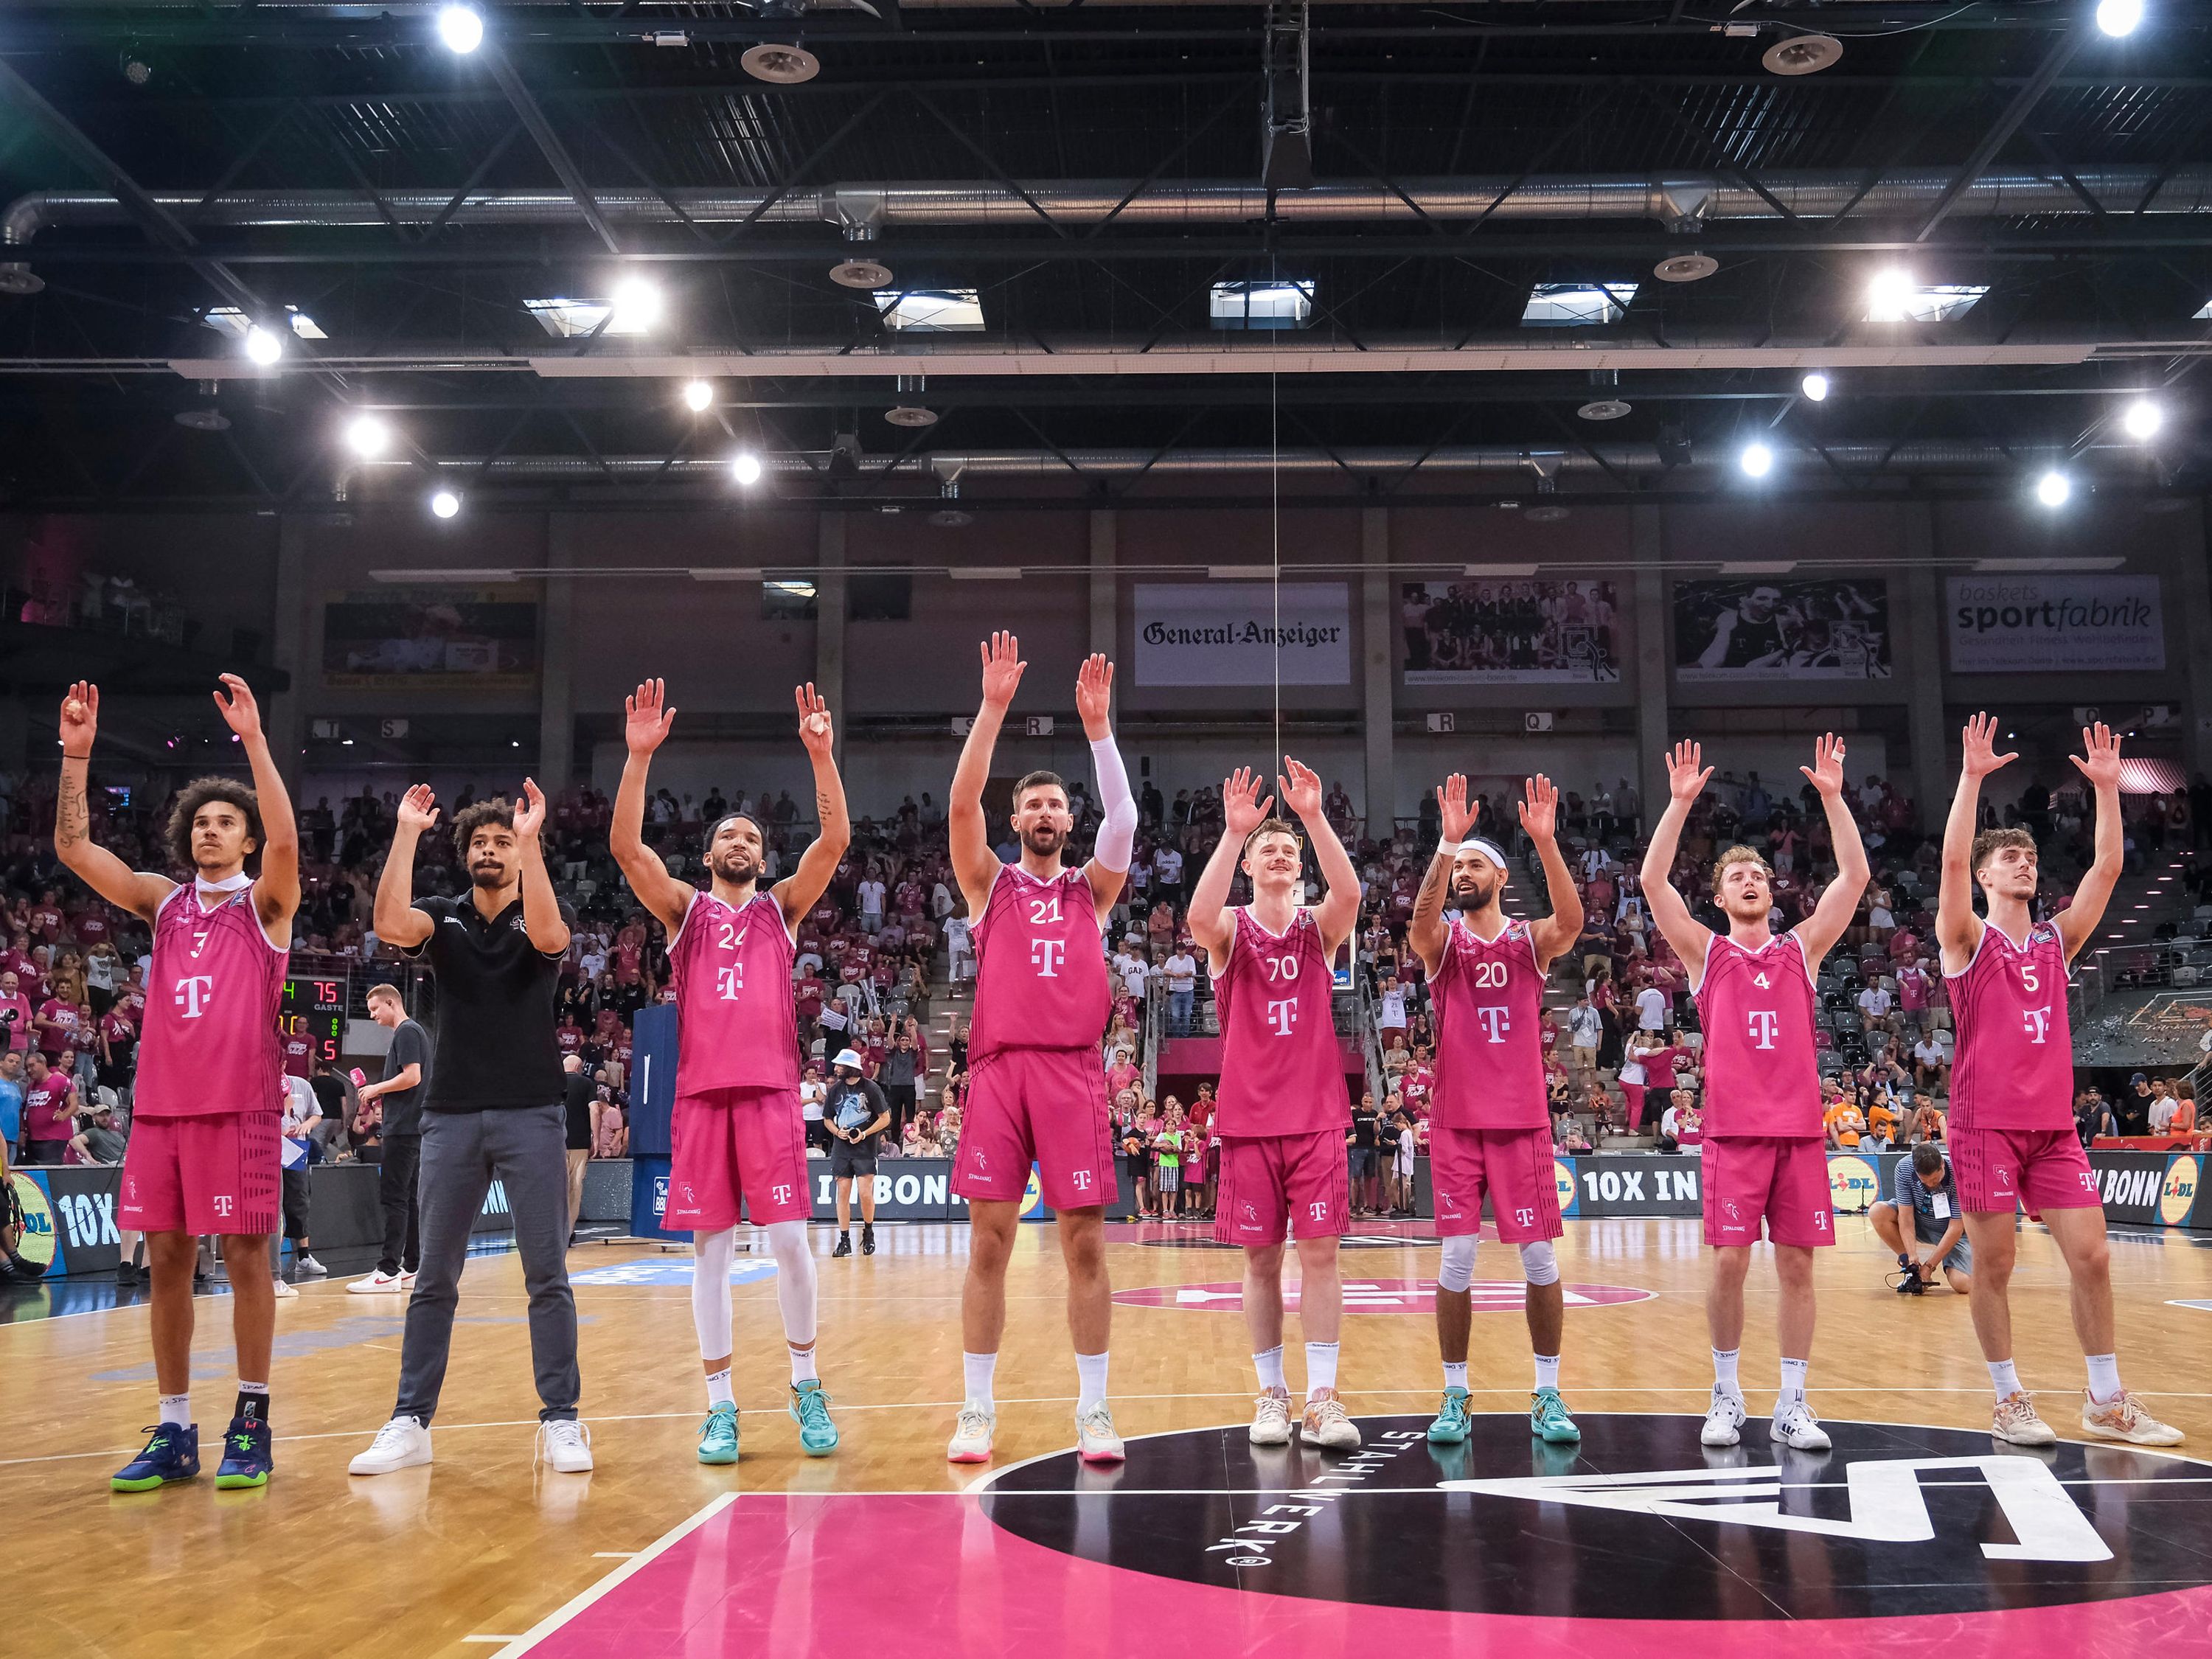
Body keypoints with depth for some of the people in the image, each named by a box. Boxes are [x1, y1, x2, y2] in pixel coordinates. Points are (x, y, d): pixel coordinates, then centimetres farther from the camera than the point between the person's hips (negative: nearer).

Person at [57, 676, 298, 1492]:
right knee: (167, 1262, 6)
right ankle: (174, 1431, 13)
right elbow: (74, 848, 6)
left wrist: (252, 739, -23)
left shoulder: (265, 902, 3)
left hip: (239, 1105, -4)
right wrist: (76, 753, -4)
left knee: (245, 1255, -2)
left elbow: (285, 841, -18)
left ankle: (250, 1423, 6)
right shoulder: (164, 901, 14)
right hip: (159, 1103, 5)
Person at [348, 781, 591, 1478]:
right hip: (450, 1117, 2)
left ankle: (560, 1420, 5)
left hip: (531, 1115, -2)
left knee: (547, 1276, -1)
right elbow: (391, 925, -13)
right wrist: (406, 834, -16)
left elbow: (548, 936, -22)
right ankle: (411, 1423, 12)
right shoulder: (444, 919, 10)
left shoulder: (538, 917, 4)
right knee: (434, 1279, 5)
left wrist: (531, 841, -25)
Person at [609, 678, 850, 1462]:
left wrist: (821, 753, -13)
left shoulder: (783, 905, 12)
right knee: (710, 1250, 2)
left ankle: (806, 1384, 13)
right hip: (700, 1093, 0)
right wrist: (639, 754, -14)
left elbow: (835, 839, -2)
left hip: (772, 1092, 0)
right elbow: (626, 845, -4)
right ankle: (720, 1404, 10)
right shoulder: (684, 907, 12)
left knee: (791, 1243, -4)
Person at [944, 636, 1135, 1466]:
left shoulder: (1091, 889, 14)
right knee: (988, 1243, 1)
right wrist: (993, 708, -10)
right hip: (999, 1070, 0)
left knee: (1085, 1243, 1)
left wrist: (1097, 727, -10)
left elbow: (1123, 819, -3)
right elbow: (961, 805, -4)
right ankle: (977, 1408, 10)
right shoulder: (990, 883, 12)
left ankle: (1093, 1409, 8)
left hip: (1074, 1072, 0)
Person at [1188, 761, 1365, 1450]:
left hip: (1317, 1115, 0)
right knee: (1261, 1259, 4)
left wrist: (1315, 818, -28)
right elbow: (1198, 915, -23)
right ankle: (1271, 1393, 15)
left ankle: (1323, 1398, 1)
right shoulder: (1230, 931, 2)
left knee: (1319, 1252, -3)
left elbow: (1349, 893, -19)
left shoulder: (1319, 927, 5)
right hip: (1248, 1117, 0)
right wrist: (1233, 831, -30)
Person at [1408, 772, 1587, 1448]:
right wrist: (1446, 842, -34)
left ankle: (1547, 1396, 13)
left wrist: (1546, 842, -32)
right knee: (1457, 1255, -3)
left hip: (1523, 1120, 0)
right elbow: (1420, 924, -22)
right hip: (1456, 1122, 0)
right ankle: (1455, 1397, 9)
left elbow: (1571, 921, -19)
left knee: (1539, 1256, 1)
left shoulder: (1531, 941, 3)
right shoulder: (1444, 941, 2)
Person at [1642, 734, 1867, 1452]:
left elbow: (1854, 875, 3)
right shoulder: (1705, 953, 7)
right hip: (1733, 1130, -2)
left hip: (1800, 1128, 2)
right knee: (1729, 1262, -4)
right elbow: (1653, 881, -5)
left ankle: (1791, 1405, 11)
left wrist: (1832, 795, -4)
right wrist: (1681, 801, -12)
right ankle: (1726, 1396, 11)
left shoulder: (1802, 948, 11)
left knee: (1796, 1265, 2)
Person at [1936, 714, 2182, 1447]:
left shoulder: (2057, 940, 12)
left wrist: (2106, 786, -3)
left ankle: (2107, 1402, 15)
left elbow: (2106, 868, 3)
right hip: (1985, 1125, -4)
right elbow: (1951, 861, -17)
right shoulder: (1968, 940, -1)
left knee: (2092, 1257, 3)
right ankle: (2009, 1401, 12)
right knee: (1994, 1265, 0)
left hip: (2054, 1124, 5)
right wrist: (1972, 776, -22)